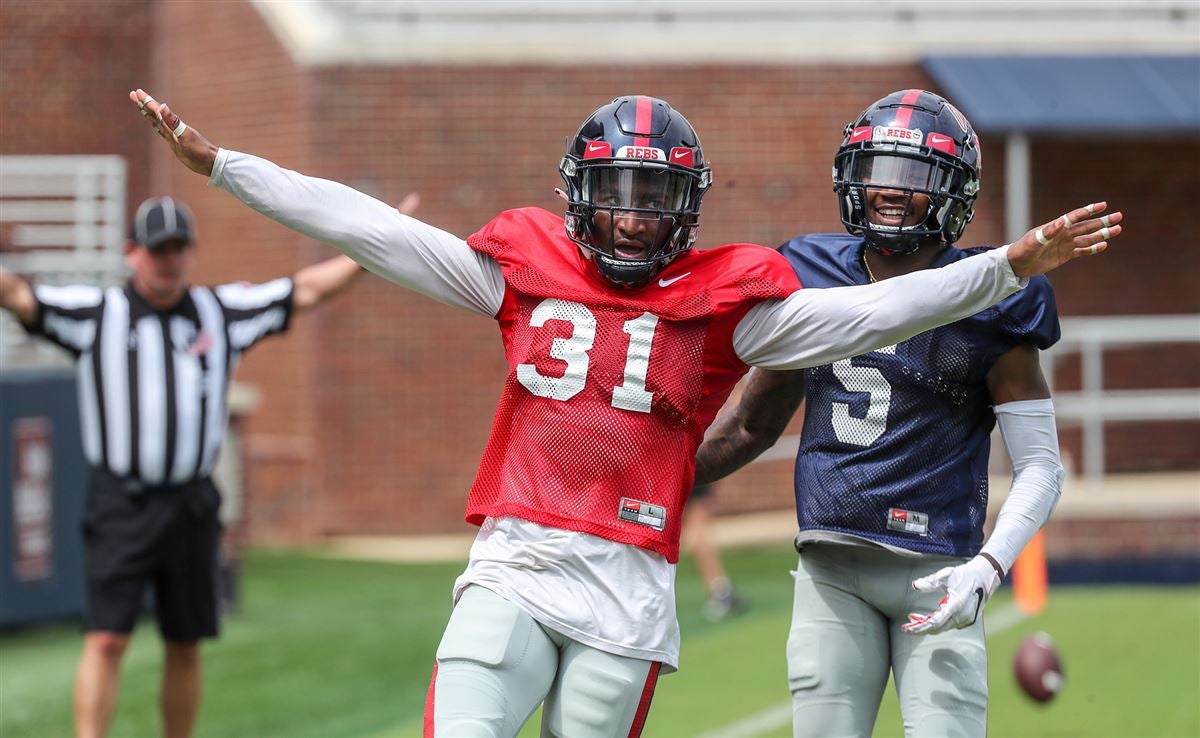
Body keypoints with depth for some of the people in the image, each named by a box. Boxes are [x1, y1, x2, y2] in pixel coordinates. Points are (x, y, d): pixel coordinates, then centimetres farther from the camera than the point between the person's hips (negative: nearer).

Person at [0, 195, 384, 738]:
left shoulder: (222, 311, 9)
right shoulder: (94, 313, 1)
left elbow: (307, 290, 13)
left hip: (192, 505, 3)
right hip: (120, 506, -3)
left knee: (185, 646, 9)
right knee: (106, 639, -12)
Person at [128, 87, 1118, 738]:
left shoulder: (722, 304, 6)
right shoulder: (524, 269, 10)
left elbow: (867, 311, -1)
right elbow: (368, 229, 11)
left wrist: (1010, 268, -11)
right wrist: (217, 163, 9)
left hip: (627, 591, 0)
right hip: (512, 566, 0)